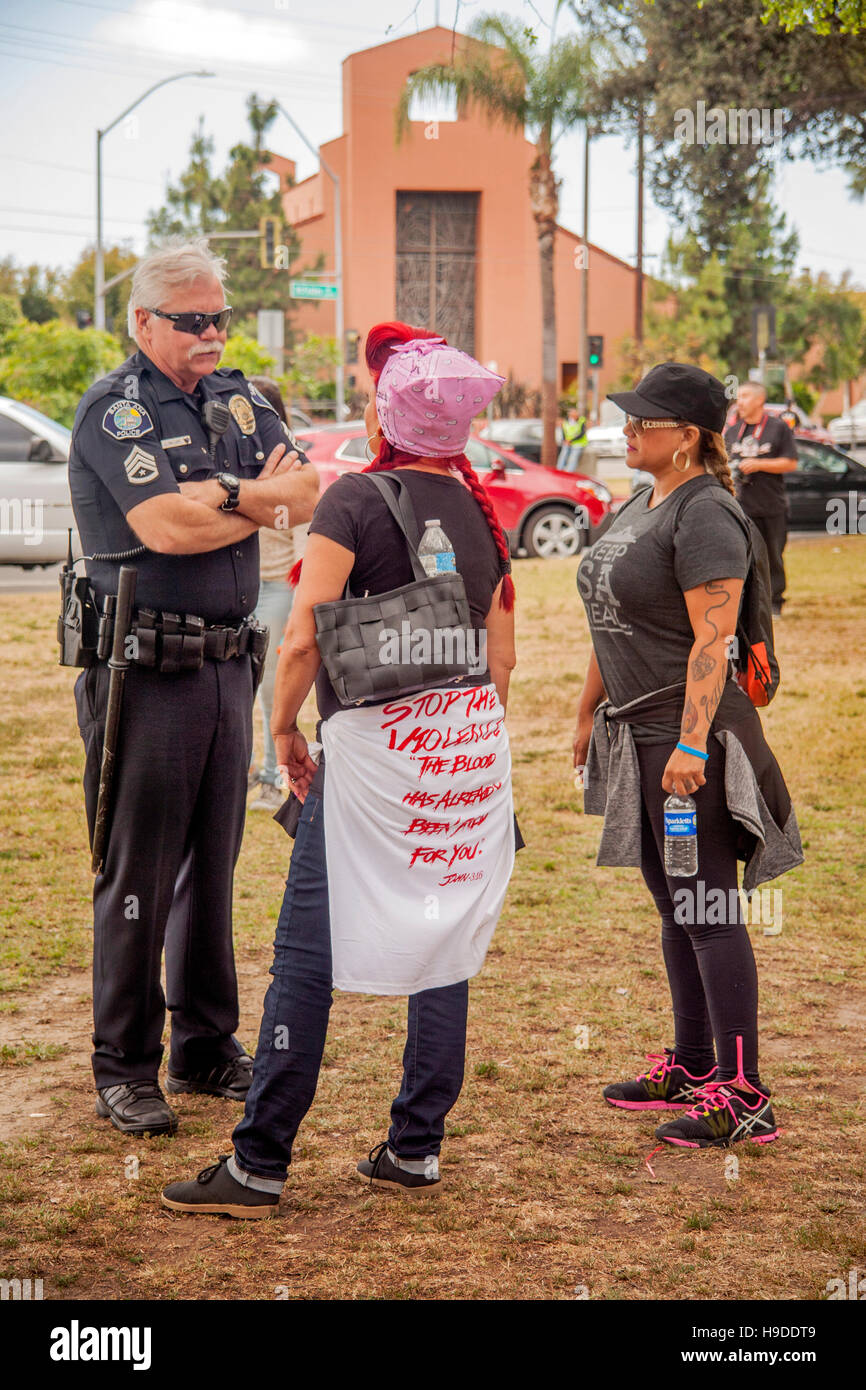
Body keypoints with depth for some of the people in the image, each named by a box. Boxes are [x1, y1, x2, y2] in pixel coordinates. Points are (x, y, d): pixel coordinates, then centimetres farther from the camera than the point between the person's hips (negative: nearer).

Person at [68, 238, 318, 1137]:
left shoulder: (239, 401, 12)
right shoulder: (113, 410, -8)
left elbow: (312, 495, 2)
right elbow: (166, 529, -20)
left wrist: (228, 494, -16)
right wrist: (263, 501, -6)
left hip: (226, 665, 6)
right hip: (144, 672, -6)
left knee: (212, 867, 13)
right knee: (138, 876, -1)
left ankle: (207, 1051, 24)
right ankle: (123, 1071, 8)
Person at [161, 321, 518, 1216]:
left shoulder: (356, 499, -9)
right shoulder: (480, 510, 9)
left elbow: (303, 638, -14)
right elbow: (502, 655, 13)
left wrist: (285, 726, 0)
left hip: (374, 747, -6)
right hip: (469, 752, 6)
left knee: (309, 952, -1)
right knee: (445, 944, 10)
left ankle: (259, 1167, 3)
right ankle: (415, 1151, 16)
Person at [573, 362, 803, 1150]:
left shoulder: (706, 516, -15)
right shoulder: (641, 504, 15)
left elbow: (713, 640, -22)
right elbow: (610, 623, 21)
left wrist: (690, 743, -26)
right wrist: (590, 710, 22)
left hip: (690, 735, -10)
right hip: (638, 731, 10)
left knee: (707, 912, -8)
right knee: (674, 908, 16)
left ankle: (743, 1099, -3)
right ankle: (693, 1068, 28)